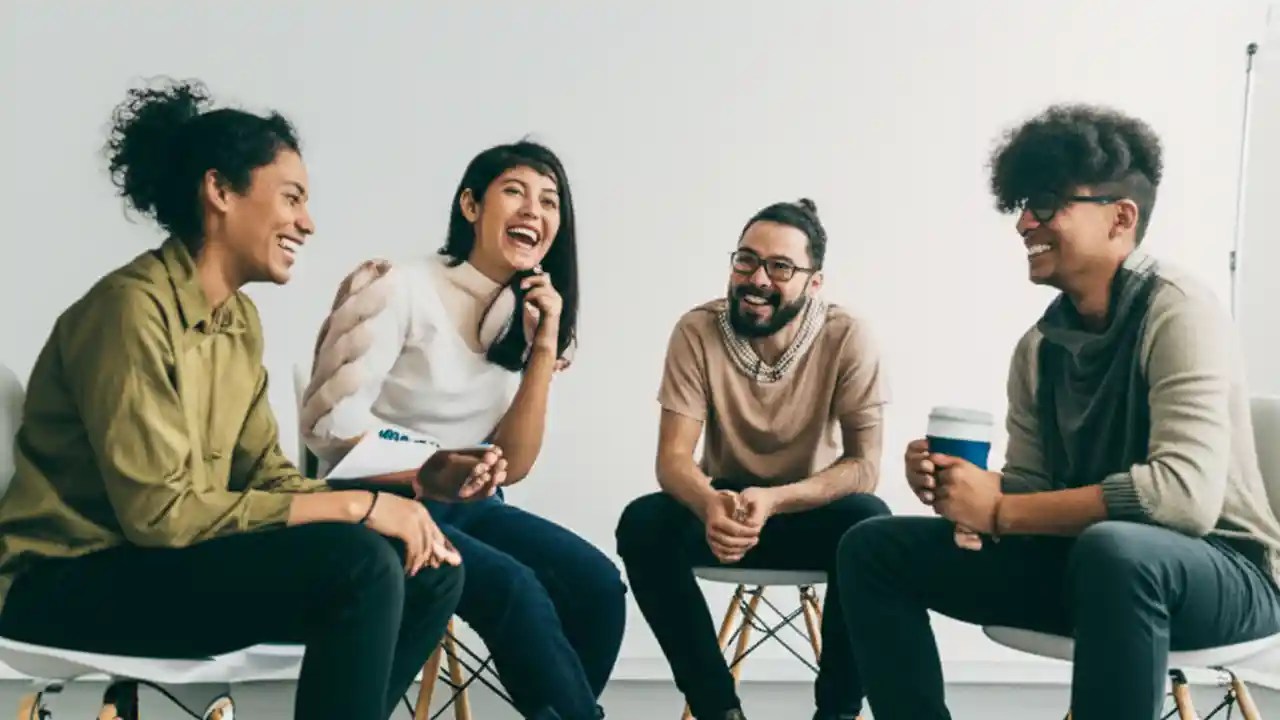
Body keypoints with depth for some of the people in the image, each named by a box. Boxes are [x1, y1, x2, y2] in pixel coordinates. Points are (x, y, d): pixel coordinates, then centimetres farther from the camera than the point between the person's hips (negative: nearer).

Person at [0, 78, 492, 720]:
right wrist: (357, 506, -21)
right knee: (357, 563, -27)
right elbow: (160, 510, -24)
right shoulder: (132, 307, -19)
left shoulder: (240, 318, 8)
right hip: (74, 577, -8)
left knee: (432, 571, -4)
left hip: (167, 554, 8)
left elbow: (265, 475, 5)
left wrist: (395, 499, -12)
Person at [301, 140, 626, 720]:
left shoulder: (525, 317, 9)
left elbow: (511, 468, 0)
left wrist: (544, 347, -7)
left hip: (467, 507, 6)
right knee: (512, 587, -29)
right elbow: (330, 424, -16)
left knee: (596, 584, -17)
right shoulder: (398, 286, -10)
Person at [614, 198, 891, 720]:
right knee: (642, 524, -28)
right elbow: (672, 459, -18)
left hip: (811, 510, -1)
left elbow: (864, 466, -20)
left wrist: (774, 501, -39)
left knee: (871, 524, -33)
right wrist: (709, 504, -43)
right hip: (725, 504, 1)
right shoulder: (697, 331, -15)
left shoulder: (848, 338, -17)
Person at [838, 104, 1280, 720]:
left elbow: (1187, 493, -30)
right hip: (1082, 558, 7)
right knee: (872, 548, 1)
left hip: (1219, 570, -7)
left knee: (1111, 549, -41)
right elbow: (1030, 490, 7)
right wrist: (955, 487, -17)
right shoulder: (1038, 347, 3)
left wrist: (997, 510, -26)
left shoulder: (1176, 311, -18)